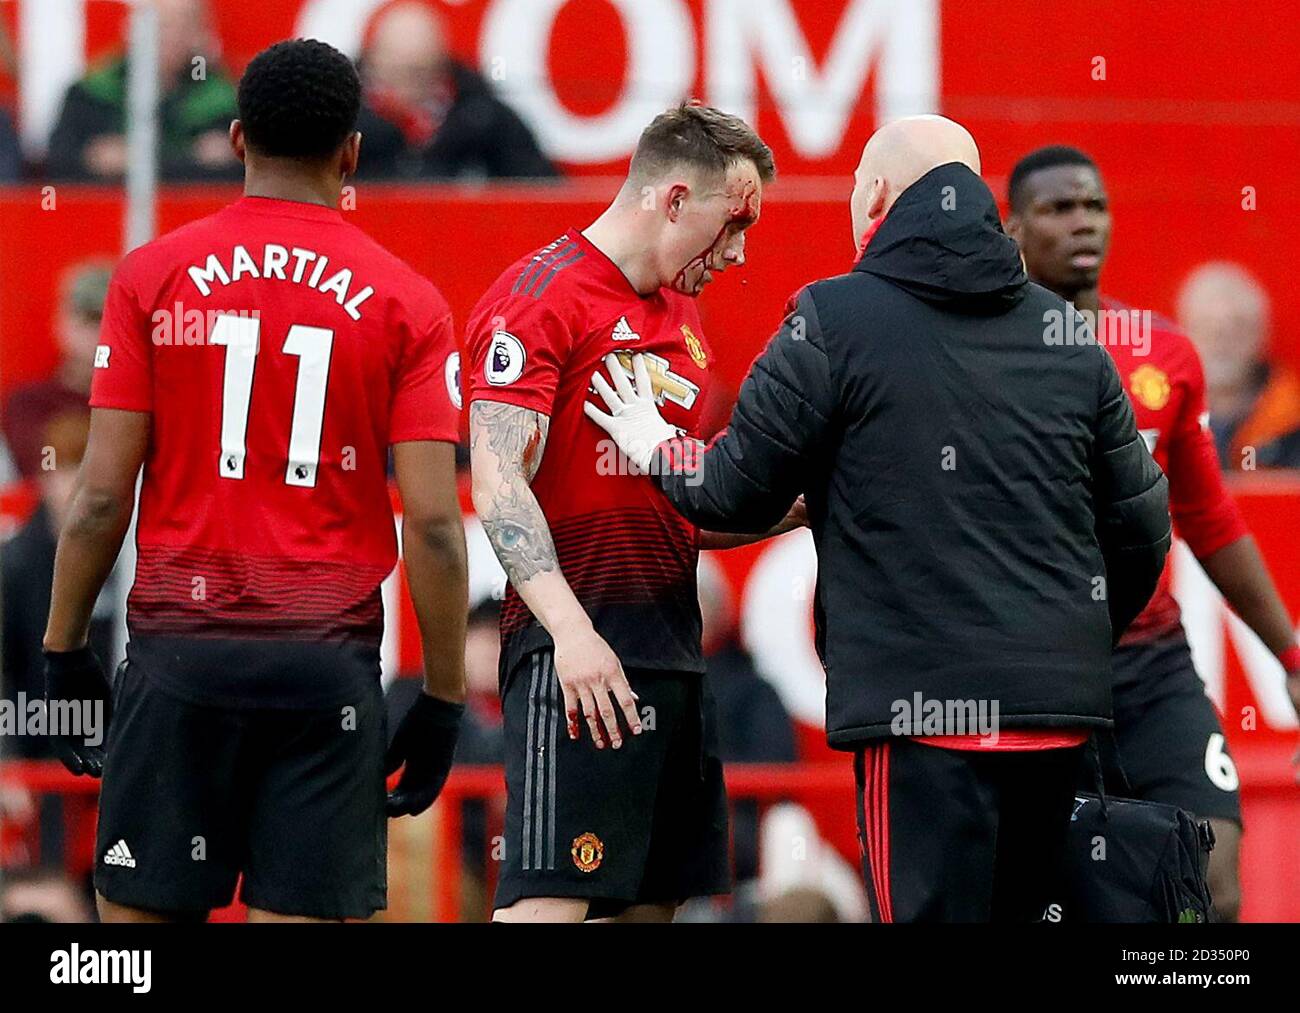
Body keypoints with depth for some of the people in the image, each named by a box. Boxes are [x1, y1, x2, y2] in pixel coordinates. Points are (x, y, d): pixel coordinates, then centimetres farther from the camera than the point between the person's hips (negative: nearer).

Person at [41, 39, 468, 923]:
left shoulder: (153, 278, 2)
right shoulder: (406, 304, 1)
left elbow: (102, 495, -1)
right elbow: (433, 525, -4)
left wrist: (63, 652, 9)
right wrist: (443, 699, 3)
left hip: (180, 646, 0)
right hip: (328, 661, 0)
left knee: (140, 909, 5)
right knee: (303, 914, 0)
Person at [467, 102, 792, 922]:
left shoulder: (682, 316, 21)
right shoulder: (544, 293, -7)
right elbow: (499, 485, -16)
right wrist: (570, 629, -26)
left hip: (672, 652, 9)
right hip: (581, 655, -9)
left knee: (654, 898, 8)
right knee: (551, 897, -15)